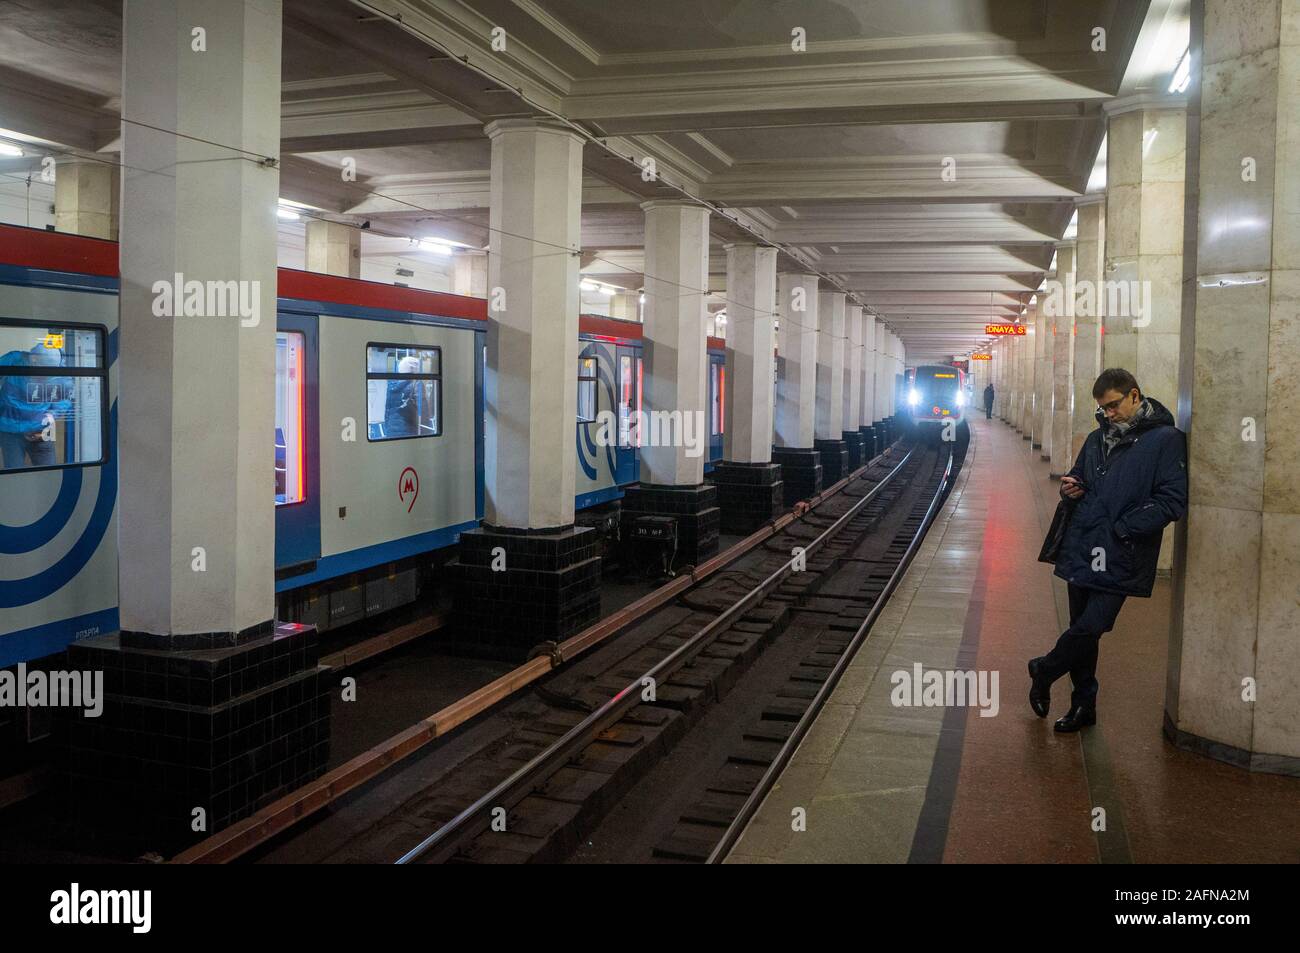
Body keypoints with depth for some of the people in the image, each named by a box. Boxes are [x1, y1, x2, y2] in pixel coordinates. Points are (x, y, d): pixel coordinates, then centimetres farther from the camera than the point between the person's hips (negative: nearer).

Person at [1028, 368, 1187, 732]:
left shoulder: (1165, 439, -7)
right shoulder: (1098, 438, 14)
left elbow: (1173, 501, -13)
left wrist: (1121, 528, -17)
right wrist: (1070, 488, 3)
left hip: (1120, 561, -6)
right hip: (1081, 552, 6)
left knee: (1089, 629, -10)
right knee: (1083, 631, 12)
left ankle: (1043, 671, 17)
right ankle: (1083, 705, 26)